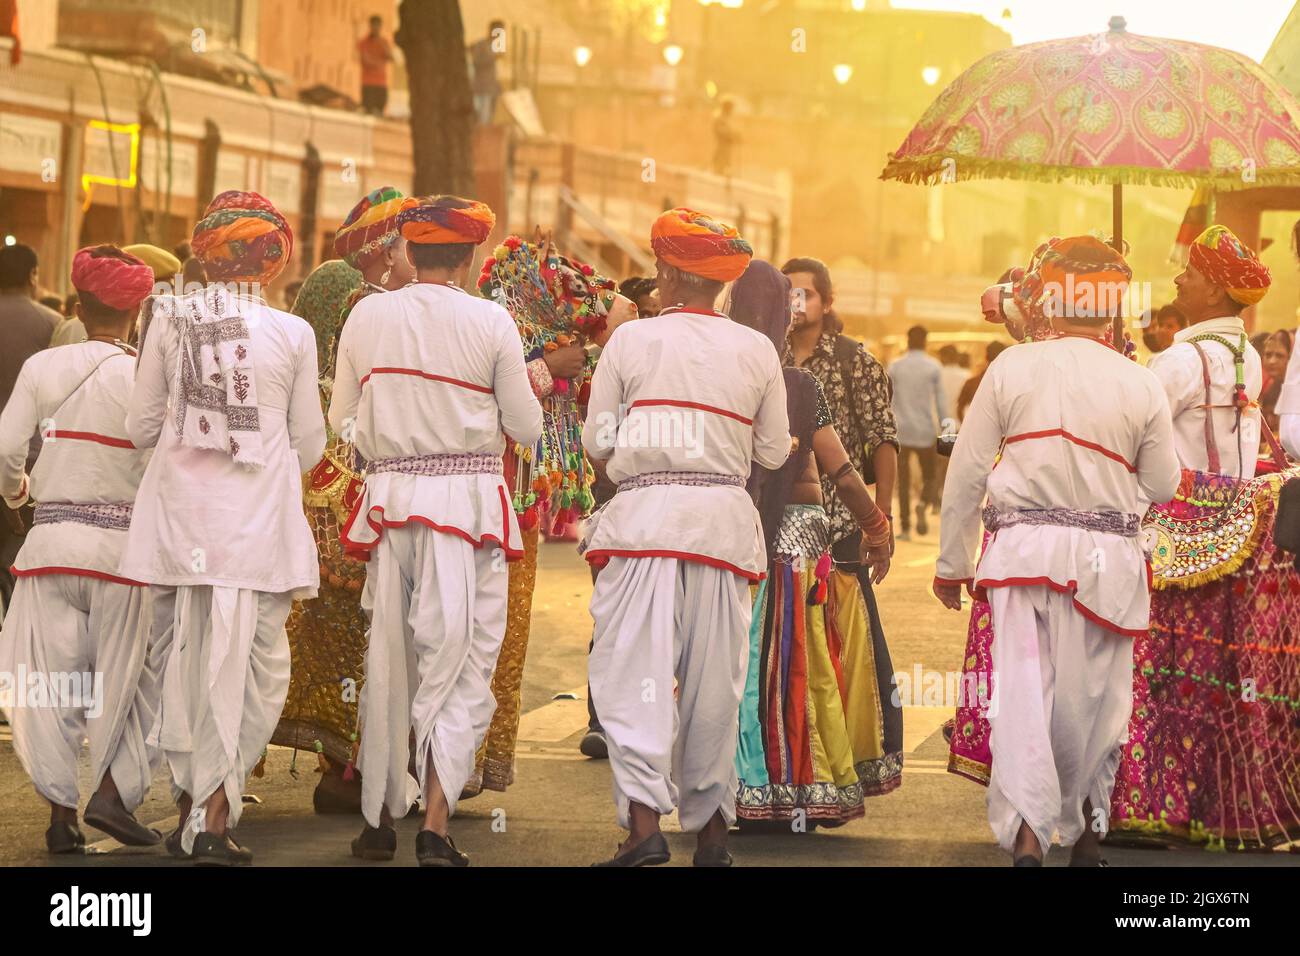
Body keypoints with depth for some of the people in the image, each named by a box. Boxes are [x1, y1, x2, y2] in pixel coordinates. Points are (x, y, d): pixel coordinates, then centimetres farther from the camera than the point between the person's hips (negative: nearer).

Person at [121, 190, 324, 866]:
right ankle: (215, 812, -3)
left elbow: (141, 426, 6)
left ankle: (190, 804, 18)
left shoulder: (169, 321, -1)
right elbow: (309, 442, 3)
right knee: (255, 664, 5)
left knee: (185, 656, 13)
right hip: (258, 518, -2)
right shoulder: (293, 333, -4)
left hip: (180, 510, 2)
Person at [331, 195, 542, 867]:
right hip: (469, 497, -3)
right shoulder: (491, 322, -4)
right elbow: (525, 427, 1)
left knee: (387, 658, 11)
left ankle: (380, 819, 18)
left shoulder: (367, 316, 3)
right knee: (460, 659, -1)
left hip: (391, 492, 3)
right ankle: (435, 824, -11)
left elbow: (342, 420, 9)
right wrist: (526, 384, 21)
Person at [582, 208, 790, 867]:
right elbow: (772, 453, 12)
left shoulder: (631, 341, 0)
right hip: (724, 518, 3)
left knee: (634, 667, -4)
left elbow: (596, 441, 3)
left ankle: (644, 821, -17)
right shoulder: (756, 351, 6)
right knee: (714, 676, 10)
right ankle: (710, 828, 15)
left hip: (643, 515, -3)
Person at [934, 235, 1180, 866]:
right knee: (1093, 696, 12)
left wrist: (952, 564, 10)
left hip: (1024, 547, -1)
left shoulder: (1012, 368, 0)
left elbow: (966, 471, 1)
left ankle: (1027, 833, -18)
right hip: (1108, 554, 1)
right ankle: (1084, 831, 27)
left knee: (1022, 690, -3)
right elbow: (1162, 486, 7)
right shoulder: (1141, 386, 0)